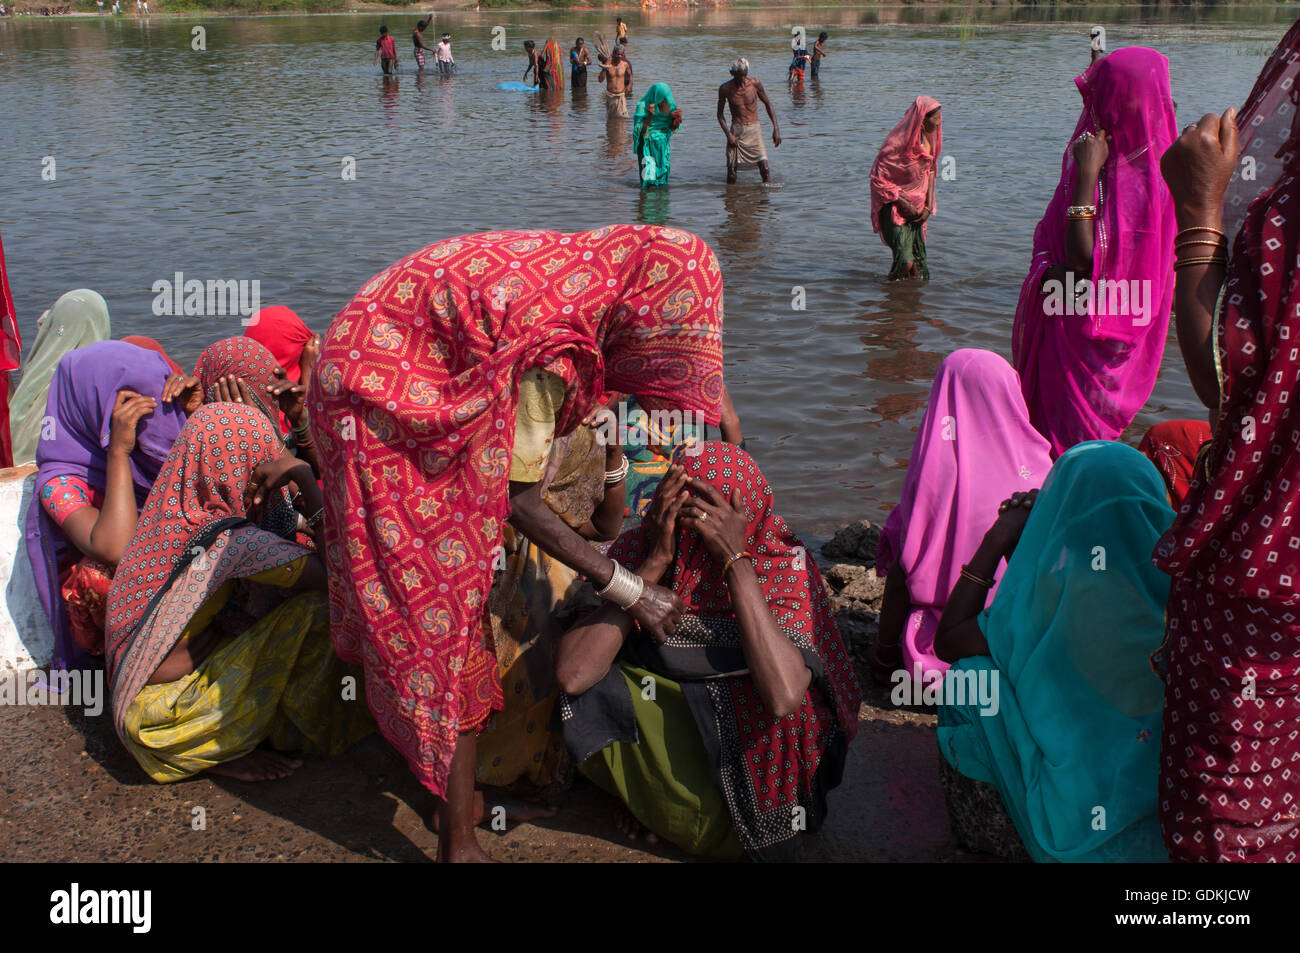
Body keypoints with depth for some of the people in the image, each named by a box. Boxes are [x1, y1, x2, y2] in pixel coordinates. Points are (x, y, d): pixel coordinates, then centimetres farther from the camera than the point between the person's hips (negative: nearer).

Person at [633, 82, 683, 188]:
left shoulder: (670, 106, -1)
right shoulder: (643, 106, -15)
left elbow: (671, 128, 8)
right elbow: (640, 131, -17)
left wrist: (676, 118, -13)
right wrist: (650, 116, -29)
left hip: (663, 146, 5)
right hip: (648, 147, -5)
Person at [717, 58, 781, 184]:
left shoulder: (755, 84, -3)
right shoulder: (725, 88, -4)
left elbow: (768, 104, 10)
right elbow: (720, 114, 5)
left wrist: (776, 128, 1)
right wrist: (728, 135, -9)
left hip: (754, 130, 0)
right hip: (736, 132, 0)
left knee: (765, 169, -14)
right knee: (731, 172, -3)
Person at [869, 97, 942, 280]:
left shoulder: (930, 137, -1)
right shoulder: (898, 142, -23)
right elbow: (879, 178, -17)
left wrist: (928, 206, 3)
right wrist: (903, 204, -14)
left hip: (917, 206, 7)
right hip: (894, 206, -7)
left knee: (919, 261, 7)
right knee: (905, 261, -14)